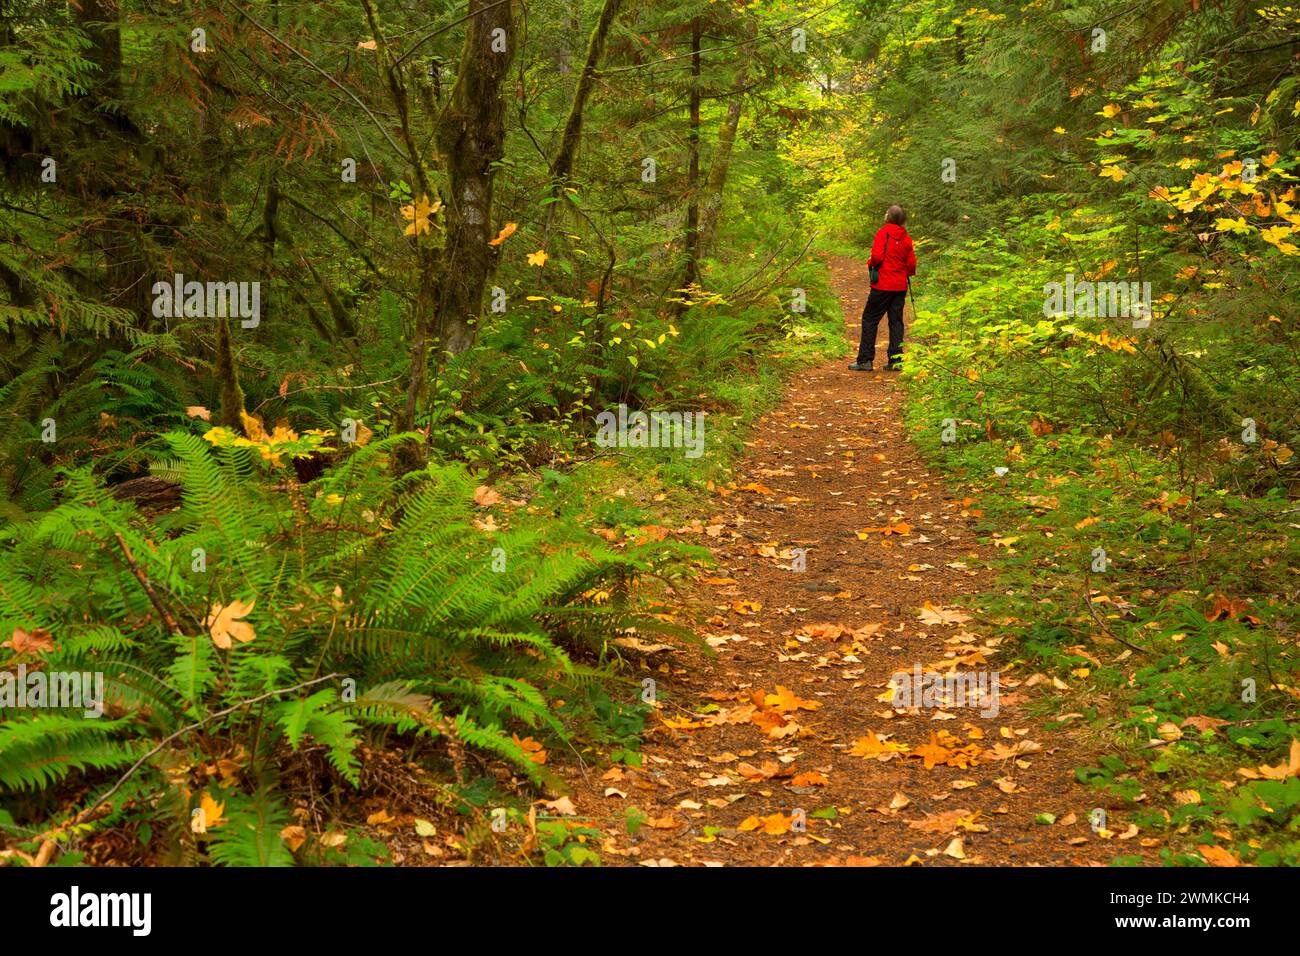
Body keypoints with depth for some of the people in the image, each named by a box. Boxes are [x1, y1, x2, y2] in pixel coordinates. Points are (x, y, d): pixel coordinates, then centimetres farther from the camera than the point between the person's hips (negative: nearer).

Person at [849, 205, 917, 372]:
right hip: (900, 286, 5)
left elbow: (877, 256, -20)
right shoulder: (906, 238, 7)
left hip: (883, 284, -5)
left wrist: (870, 263, 0)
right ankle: (896, 360, 6)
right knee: (896, 321, 9)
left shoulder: (883, 232, -9)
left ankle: (865, 360, 0)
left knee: (870, 319, 2)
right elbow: (911, 264, 6)